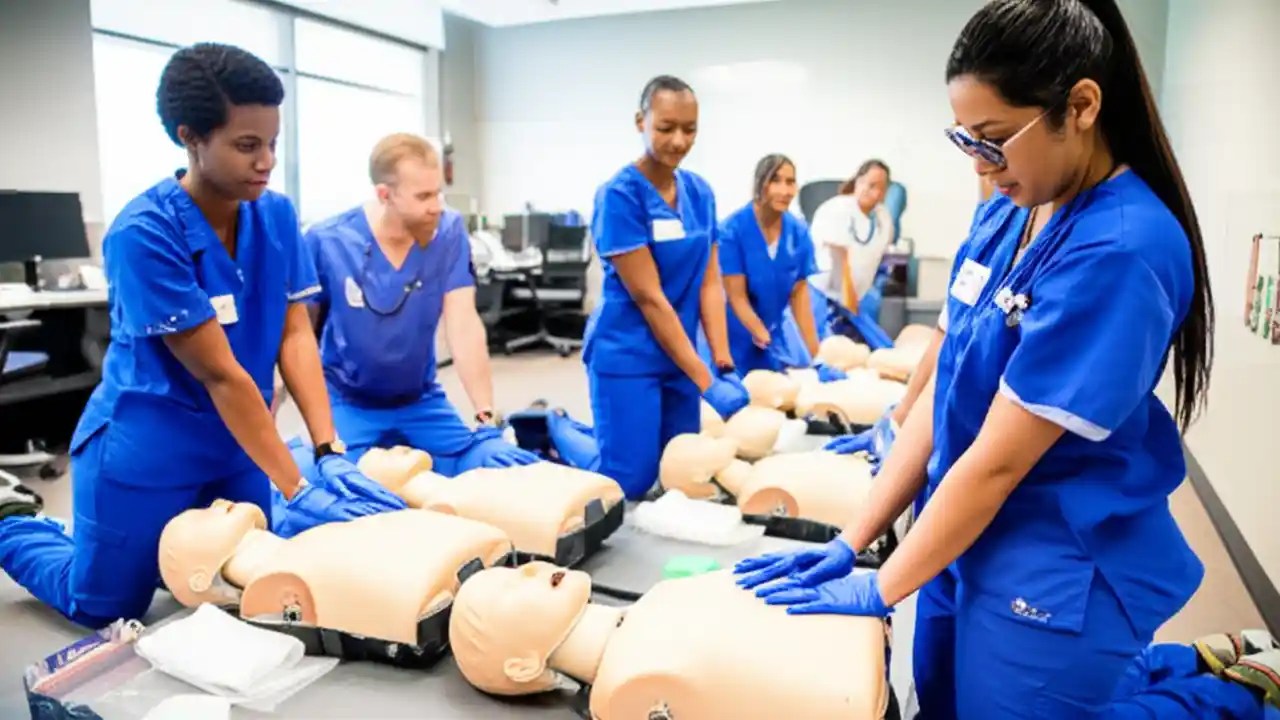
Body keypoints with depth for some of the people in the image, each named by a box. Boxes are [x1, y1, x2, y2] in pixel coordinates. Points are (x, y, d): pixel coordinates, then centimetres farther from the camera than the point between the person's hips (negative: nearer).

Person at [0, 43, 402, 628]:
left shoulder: (276, 216, -6)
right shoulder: (144, 233, -24)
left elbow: (295, 336, -10)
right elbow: (220, 374, -27)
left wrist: (330, 454, -21)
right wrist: (297, 490, -26)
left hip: (235, 449, 6)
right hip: (143, 455, -5)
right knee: (105, 608, 12)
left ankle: (164, 547, 42)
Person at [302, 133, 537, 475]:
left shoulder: (449, 232, -15)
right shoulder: (325, 242, -17)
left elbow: (464, 326, -19)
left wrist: (486, 421, -26)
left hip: (422, 400, 2)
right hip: (348, 403, -1)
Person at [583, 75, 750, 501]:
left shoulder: (700, 192, 4)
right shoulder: (620, 195, -16)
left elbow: (709, 283, 3)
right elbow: (647, 296, -19)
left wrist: (724, 365, -6)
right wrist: (705, 381, -20)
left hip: (679, 354, 7)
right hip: (626, 358, -7)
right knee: (630, 482, -3)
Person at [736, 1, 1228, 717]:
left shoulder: (1118, 252, -25)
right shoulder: (1008, 213, 0)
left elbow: (997, 461, -23)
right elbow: (945, 389, 0)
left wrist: (881, 590, -12)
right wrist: (851, 541, -1)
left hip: (1054, 579, -7)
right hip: (966, 540, 7)